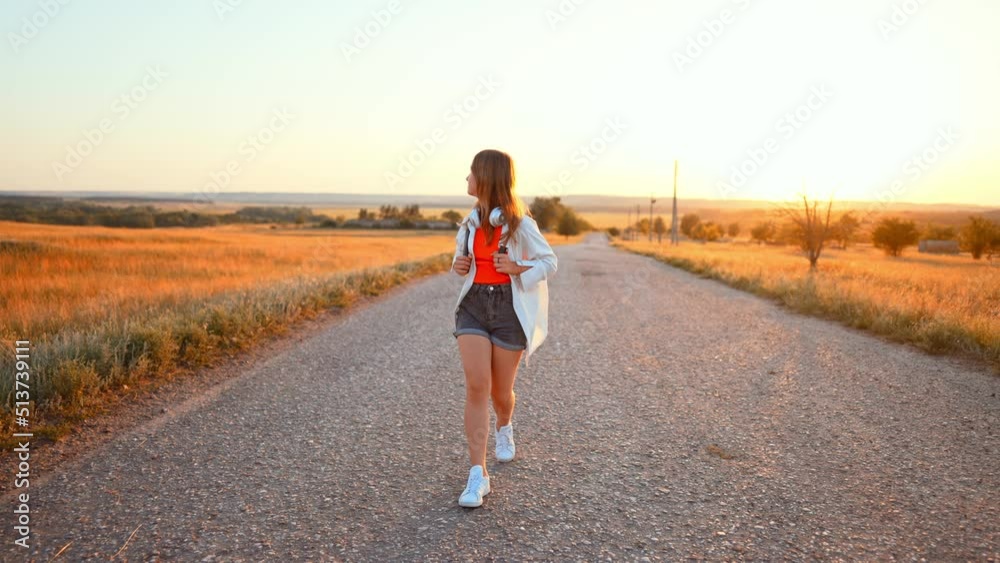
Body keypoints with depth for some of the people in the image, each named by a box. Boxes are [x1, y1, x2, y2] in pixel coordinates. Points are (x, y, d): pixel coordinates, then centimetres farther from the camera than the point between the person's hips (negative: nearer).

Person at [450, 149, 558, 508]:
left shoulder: (520, 223, -9)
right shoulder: (471, 221, 7)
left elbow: (550, 262, -2)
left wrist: (517, 267, -19)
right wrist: (458, 265, 0)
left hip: (510, 307, -3)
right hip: (474, 304, 3)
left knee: (500, 390, 8)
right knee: (476, 385, -12)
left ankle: (504, 428, 46)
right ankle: (478, 475, -9)